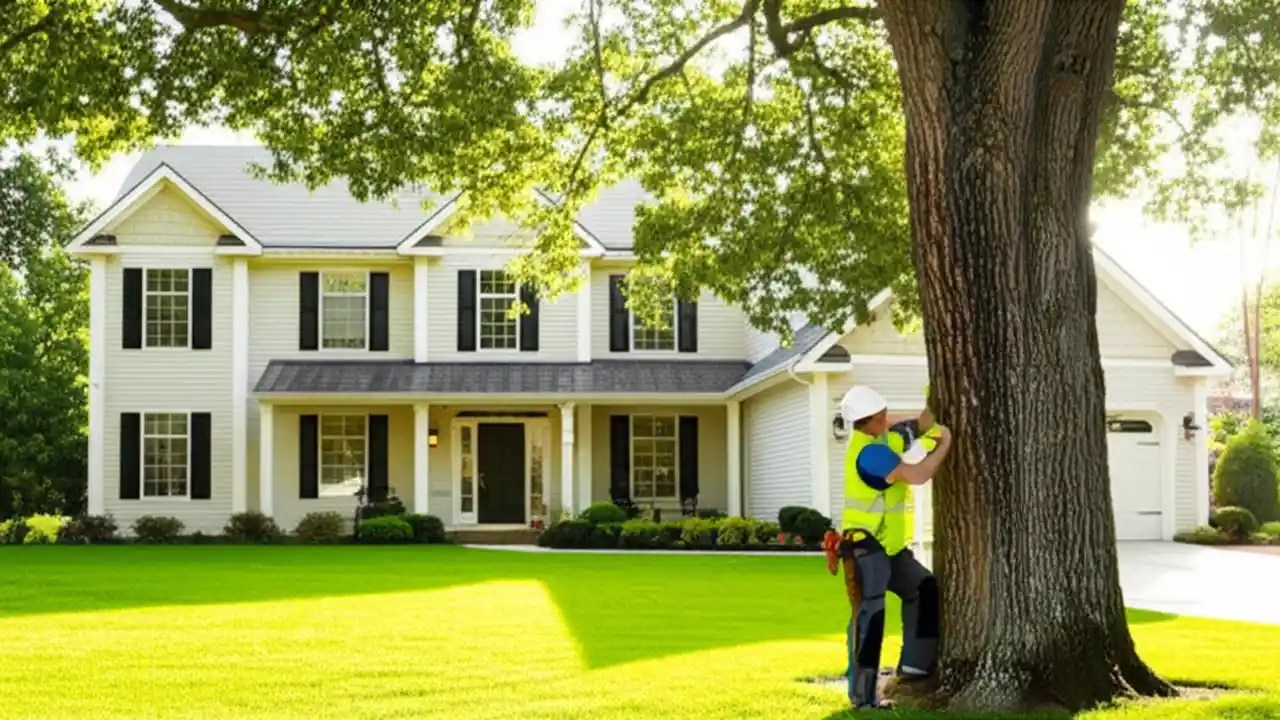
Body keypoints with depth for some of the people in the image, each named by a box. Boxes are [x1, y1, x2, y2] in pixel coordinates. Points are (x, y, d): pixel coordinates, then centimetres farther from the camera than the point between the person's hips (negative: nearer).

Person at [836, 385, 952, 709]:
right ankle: (862, 694, -11)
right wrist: (944, 445, -15)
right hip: (863, 546, -10)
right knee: (869, 615, -12)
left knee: (924, 590, 17)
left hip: (889, 546, 10)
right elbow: (917, 476, -28)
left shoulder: (884, 438, 5)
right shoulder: (869, 451, -24)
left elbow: (919, 426, 13)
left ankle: (914, 663, 19)